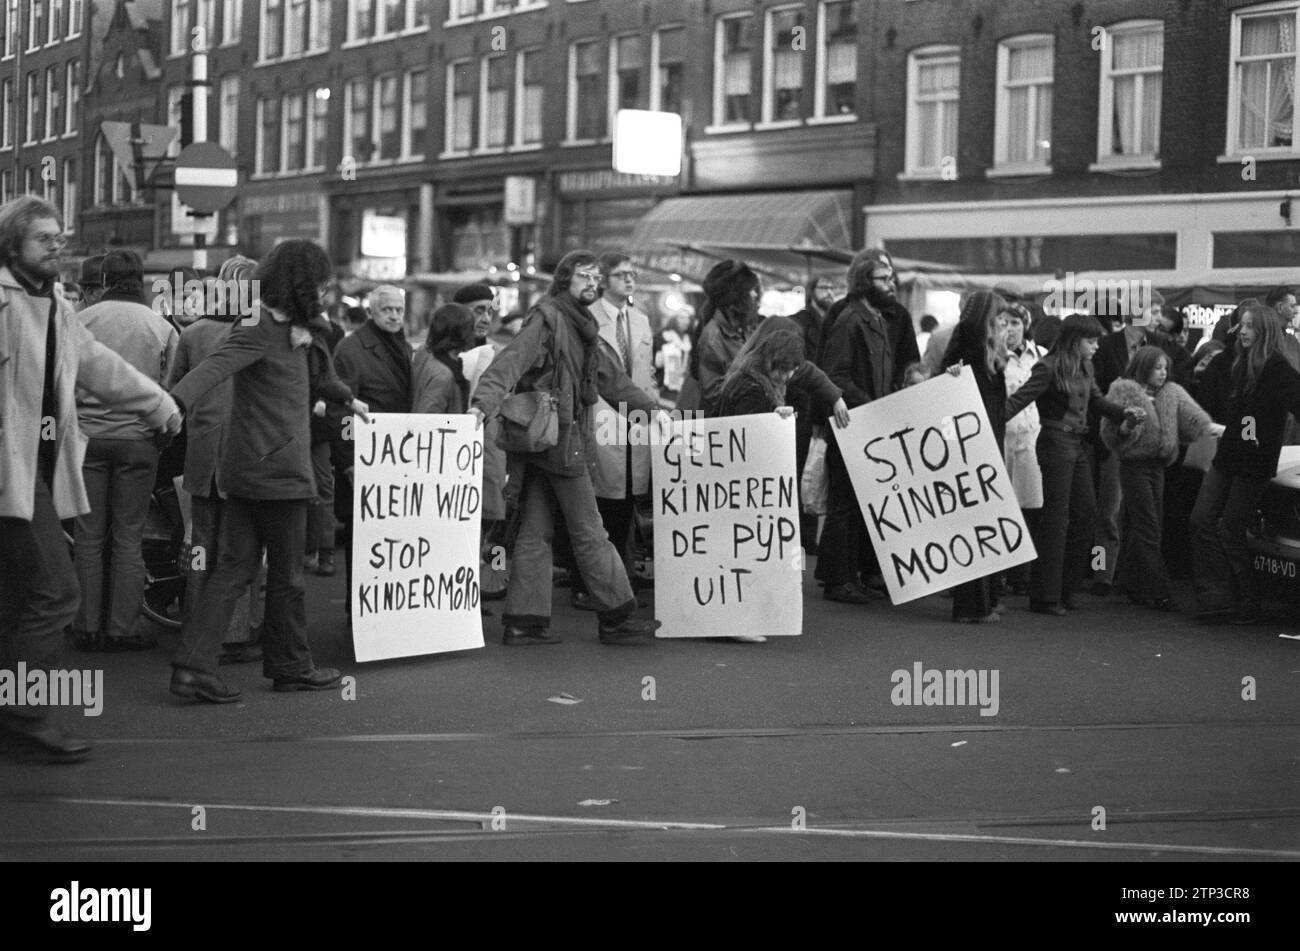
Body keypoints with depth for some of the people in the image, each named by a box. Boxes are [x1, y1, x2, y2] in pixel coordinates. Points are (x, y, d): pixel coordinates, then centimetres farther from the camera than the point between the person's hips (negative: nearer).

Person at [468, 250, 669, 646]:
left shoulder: (581, 326, 18)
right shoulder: (548, 317, -10)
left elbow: (612, 377, 26)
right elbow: (512, 361, -23)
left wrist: (650, 406, 23)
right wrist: (484, 403, -36)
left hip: (540, 445, 9)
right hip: (558, 439, -9)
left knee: (535, 532, 8)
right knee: (589, 532, -1)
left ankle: (523, 621, 11)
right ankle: (615, 617, 6)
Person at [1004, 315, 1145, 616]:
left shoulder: (1085, 368, 11)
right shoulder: (1049, 368, -12)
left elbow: (1096, 400, 20)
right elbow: (1019, 400, -16)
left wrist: (1124, 413, 5)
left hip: (1078, 445, 8)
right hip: (1056, 443, -8)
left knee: (1086, 513, 8)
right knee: (1056, 518, -6)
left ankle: (1064, 591, 18)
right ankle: (1044, 597, 1)